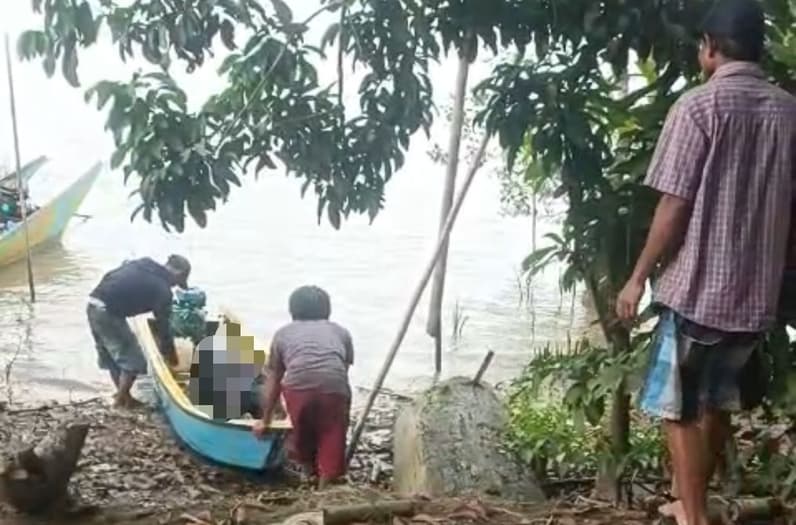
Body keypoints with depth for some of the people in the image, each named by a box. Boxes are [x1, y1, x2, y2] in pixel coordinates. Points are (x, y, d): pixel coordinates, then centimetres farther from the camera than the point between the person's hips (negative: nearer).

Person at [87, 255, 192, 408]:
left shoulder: (143, 263, 16)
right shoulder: (162, 289, -4)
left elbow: (109, 276, 21)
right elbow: (163, 325, 1)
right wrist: (171, 356, 13)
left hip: (93, 304, 9)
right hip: (108, 312, -9)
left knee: (110, 355, 21)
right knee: (133, 360, 6)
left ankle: (121, 395, 32)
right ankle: (122, 399, 14)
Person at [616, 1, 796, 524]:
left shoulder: (700, 104, -13)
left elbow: (675, 207, -15)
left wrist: (639, 277, -6)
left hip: (696, 287, -6)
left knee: (680, 409, 6)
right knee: (717, 405, 20)